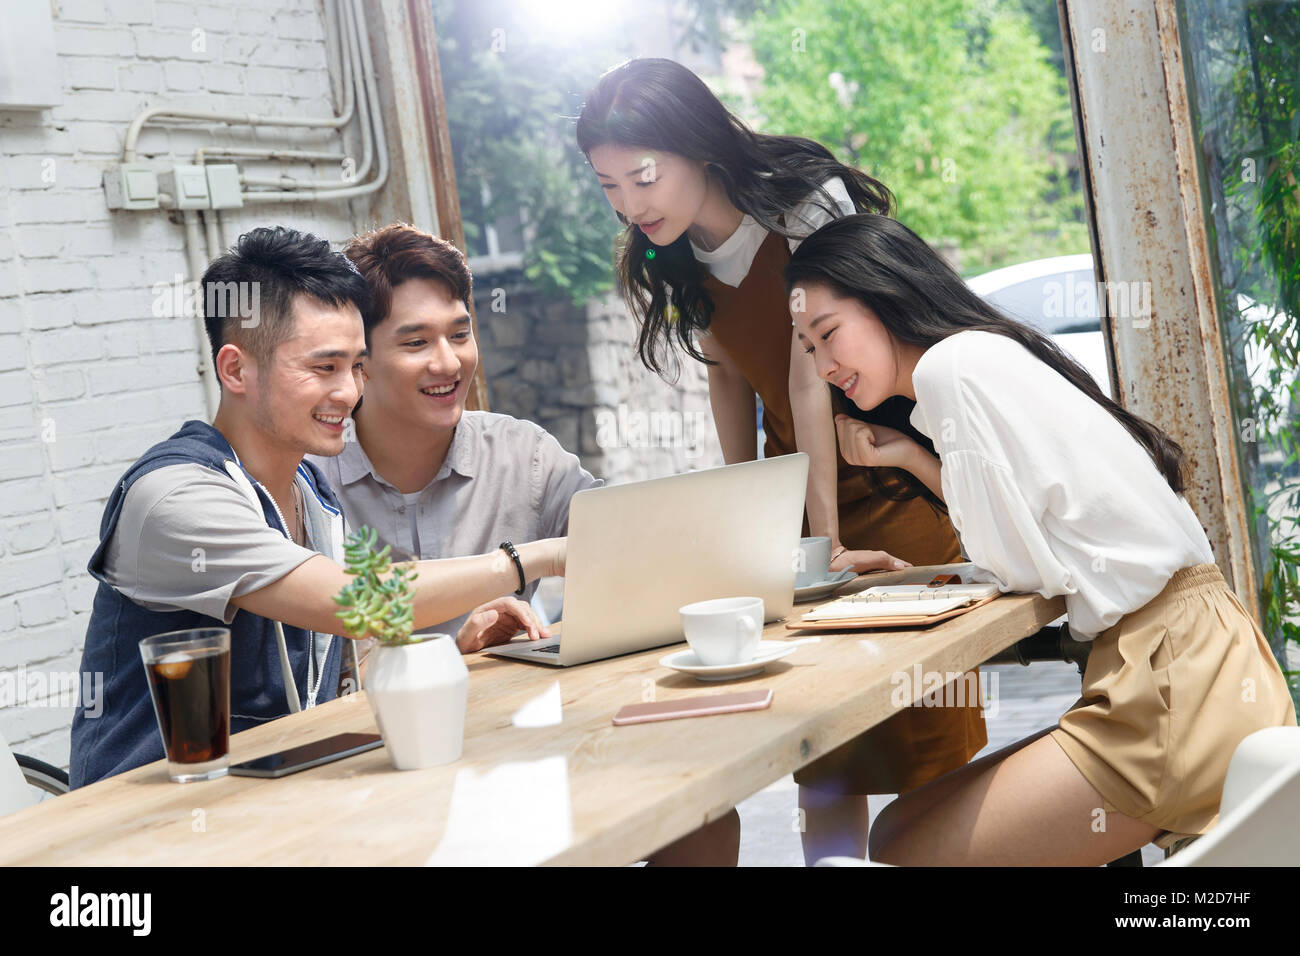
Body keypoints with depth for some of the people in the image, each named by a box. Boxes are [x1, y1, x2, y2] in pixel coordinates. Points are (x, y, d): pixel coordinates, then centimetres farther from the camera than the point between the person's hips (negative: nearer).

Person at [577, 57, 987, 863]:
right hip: (789, 489, 6)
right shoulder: (668, 261, -1)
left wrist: (829, 542, -27)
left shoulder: (809, 206, -20)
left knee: (921, 730, -4)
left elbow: (810, 374, -26)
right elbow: (729, 375, 6)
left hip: (890, 485, -5)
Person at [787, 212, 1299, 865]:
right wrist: (909, 458, 17)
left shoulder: (952, 364, -12)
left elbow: (1022, 566, -11)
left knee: (902, 855, -8)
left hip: (1172, 688, -10)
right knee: (896, 827, 13)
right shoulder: (986, 356, 18)